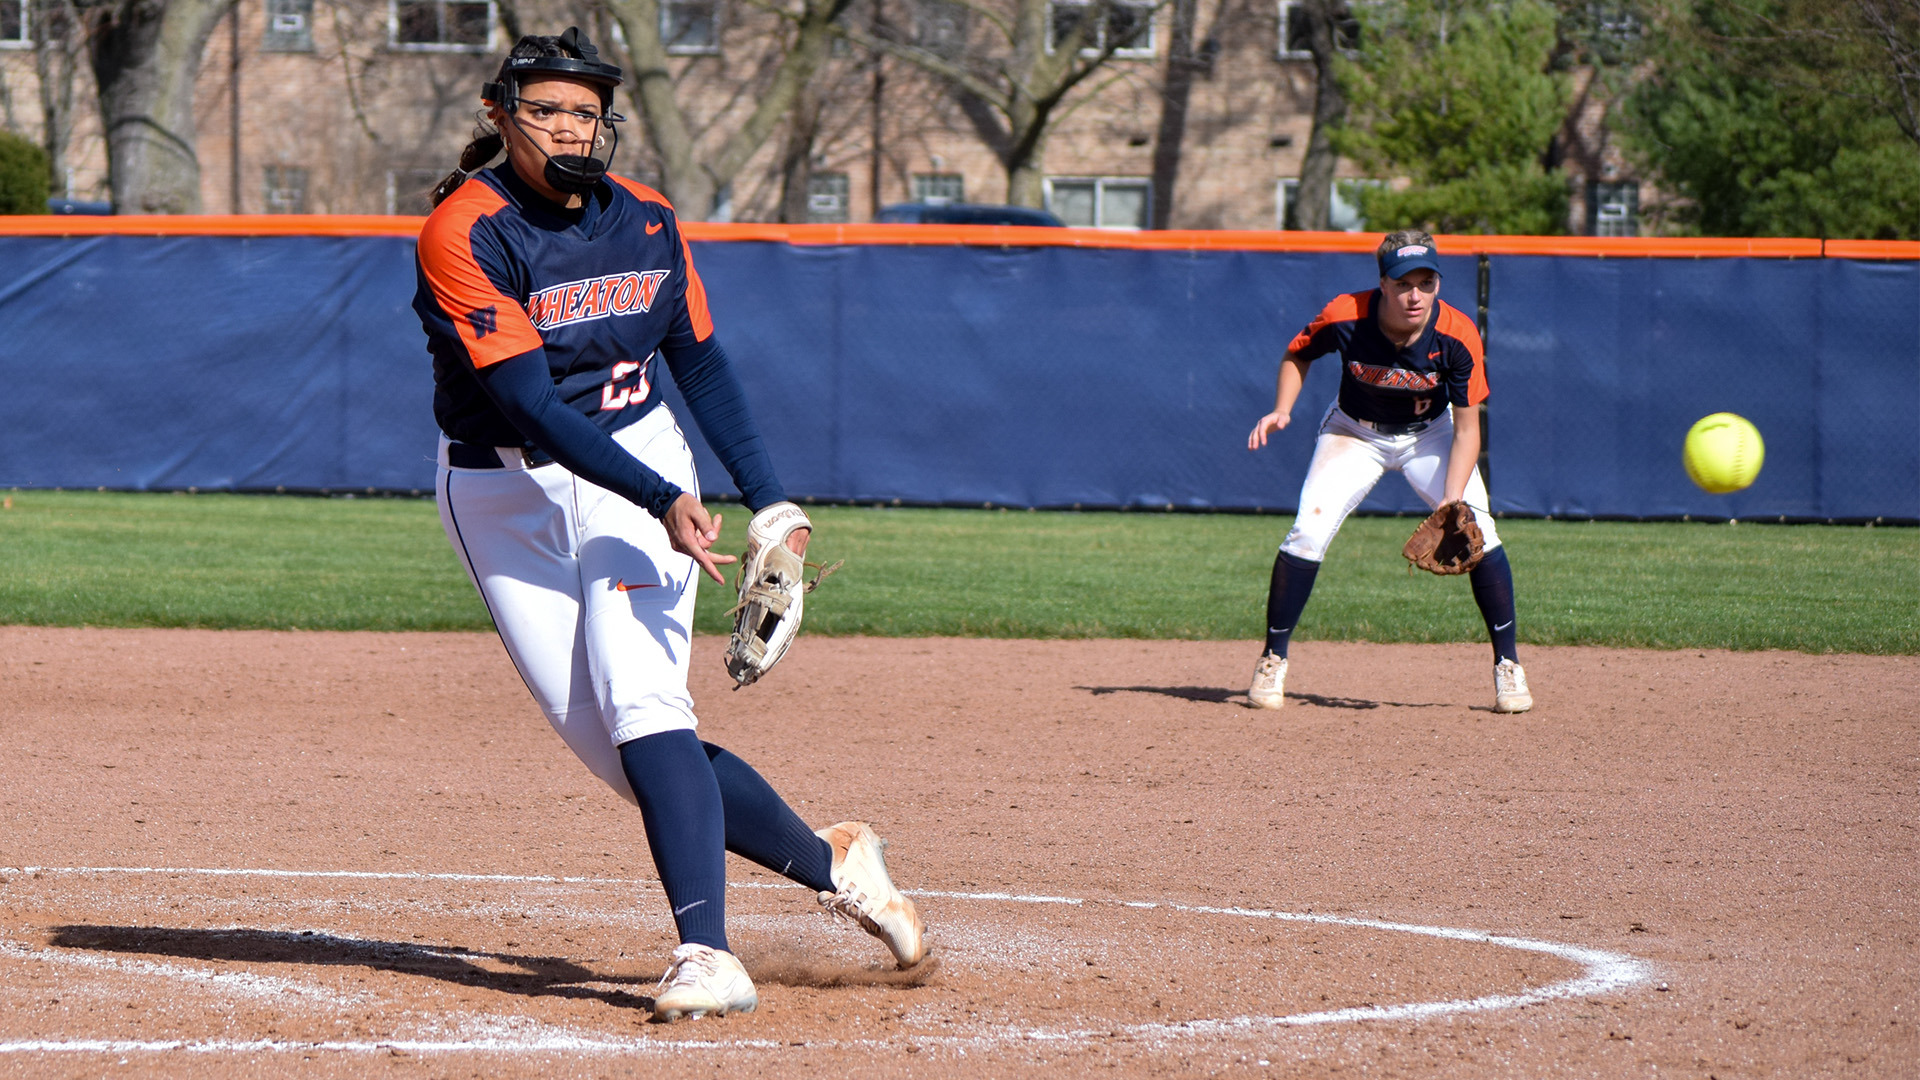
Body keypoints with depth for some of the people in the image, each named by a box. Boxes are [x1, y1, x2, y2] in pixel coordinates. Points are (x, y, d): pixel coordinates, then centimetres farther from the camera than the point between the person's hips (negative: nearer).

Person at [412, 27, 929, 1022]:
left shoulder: (645, 222, 0)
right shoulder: (464, 235, -17)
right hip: (502, 496, -1)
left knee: (639, 699, -21)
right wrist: (663, 501, -32)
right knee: (615, 749, -6)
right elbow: (529, 403, -25)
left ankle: (707, 954, -28)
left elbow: (699, 363, 13)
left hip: (640, 470, 1)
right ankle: (831, 863, 10)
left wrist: (769, 500, 5)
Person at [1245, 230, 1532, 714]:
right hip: (1355, 433, 0)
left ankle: (1508, 666, -2)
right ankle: (1273, 660, 0)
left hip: (1429, 434, 0)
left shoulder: (1457, 336, -29)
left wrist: (1451, 503, -33)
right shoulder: (1345, 318, -28)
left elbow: (1466, 429, -22)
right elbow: (1297, 355, -5)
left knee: (1478, 529, -16)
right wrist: (1282, 410, -22)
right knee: (1309, 529, -17)